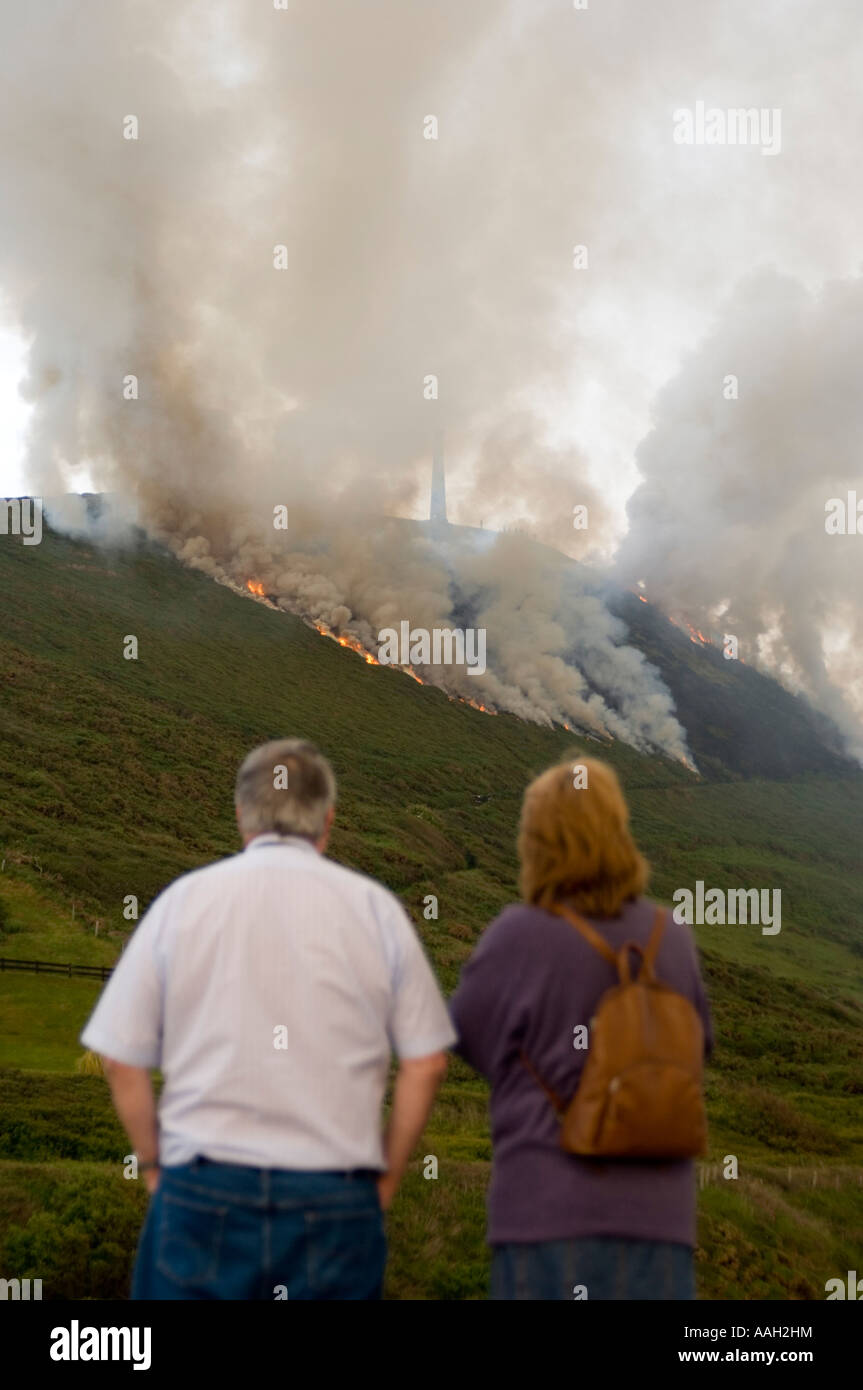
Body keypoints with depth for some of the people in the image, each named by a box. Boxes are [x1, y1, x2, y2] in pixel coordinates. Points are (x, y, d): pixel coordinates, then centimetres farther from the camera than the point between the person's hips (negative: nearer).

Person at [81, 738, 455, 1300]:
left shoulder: (183, 901, 3)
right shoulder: (375, 907, 3)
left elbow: (122, 1062, 2)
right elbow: (427, 1062, 2)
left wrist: (155, 1166, 14)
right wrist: (386, 1178, 12)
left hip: (204, 1191, 0)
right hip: (335, 1202, 0)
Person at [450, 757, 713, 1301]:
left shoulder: (518, 937, -9)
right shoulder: (671, 936, 3)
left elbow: (466, 1036, 5)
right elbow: (700, 1043, 16)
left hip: (550, 1199, -3)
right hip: (657, 1202, 3)